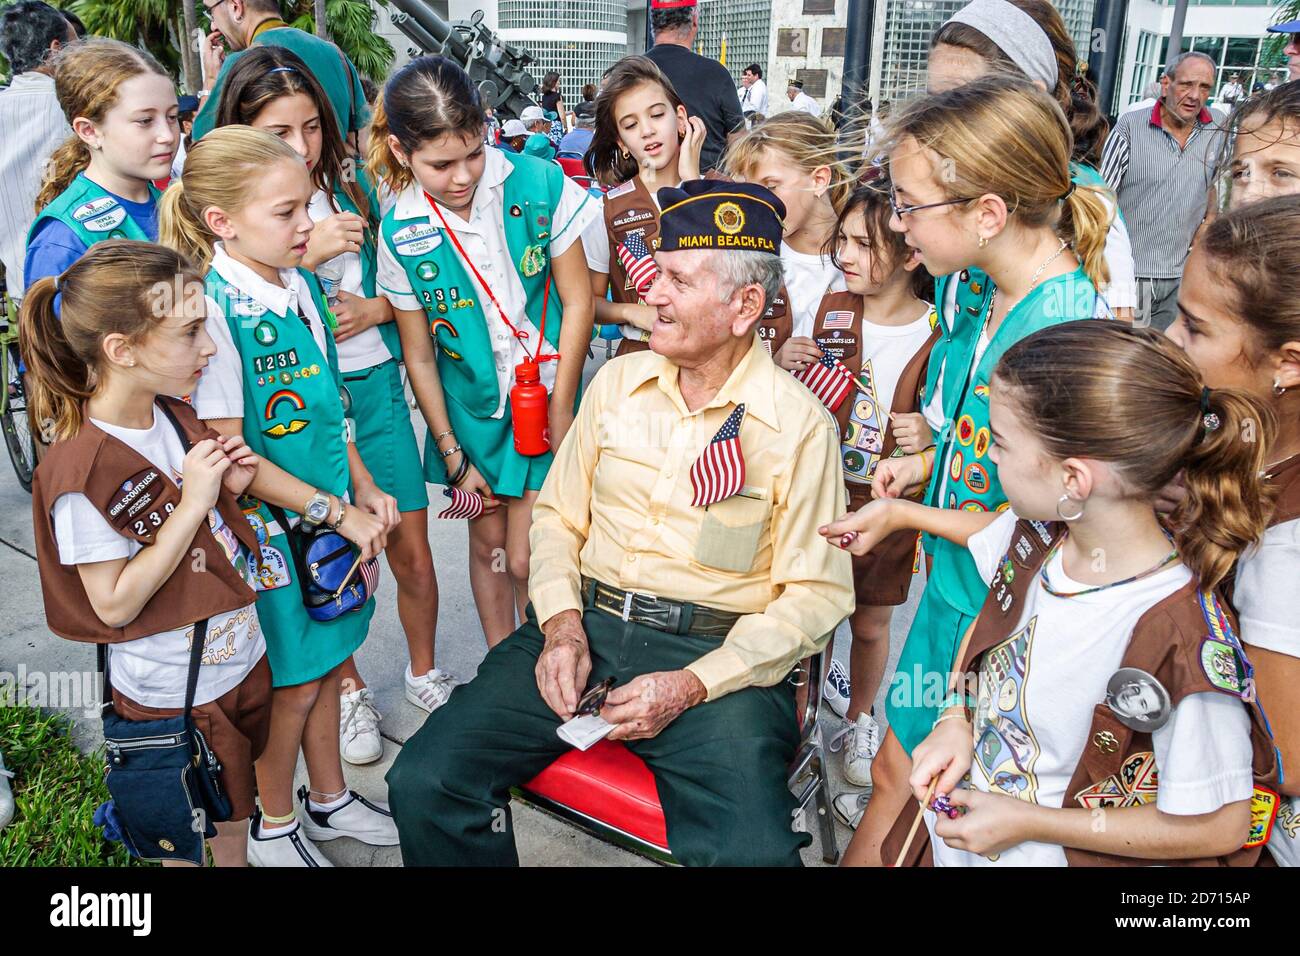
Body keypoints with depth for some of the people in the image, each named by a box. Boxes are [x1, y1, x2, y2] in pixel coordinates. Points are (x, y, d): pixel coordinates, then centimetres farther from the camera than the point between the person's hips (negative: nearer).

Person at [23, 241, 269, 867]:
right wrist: (192, 505, -27)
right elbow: (114, 604, -23)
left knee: (236, 829, 25)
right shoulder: (84, 471, -26)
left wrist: (228, 489, -10)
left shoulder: (174, 416, -2)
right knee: (199, 846, 15)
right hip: (174, 699, -7)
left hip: (241, 658, 7)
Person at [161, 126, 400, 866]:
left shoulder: (300, 284, 2)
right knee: (291, 684, 9)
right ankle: (275, 827, 34)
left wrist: (365, 489, 4)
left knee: (325, 661, 20)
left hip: (332, 513, 7)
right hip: (271, 527, -7)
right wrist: (338, 512, -16)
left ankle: (329, 800, 41)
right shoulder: (211, 309, -22)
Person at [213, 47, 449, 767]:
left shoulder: (353, 187, 3)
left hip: (374, 384, 3)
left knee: (412, 552, 7)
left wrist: (376, 309, -9)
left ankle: (423, 671, 32)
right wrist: (306, 255, -25)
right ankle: (349, 690, 31)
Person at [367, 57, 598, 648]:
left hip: (545, 395, -2)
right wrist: (453, 456, 0)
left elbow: (578, 301, -8)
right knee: (488, 545, 15)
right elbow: (419, 357, -1)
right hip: (472, 409, 2)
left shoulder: (539, 183, -14)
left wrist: (560, 413, -7)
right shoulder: (400, 234, -9)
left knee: (525, 561, -3)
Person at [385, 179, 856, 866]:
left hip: (714, 656, -3)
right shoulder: (618, 381, 10)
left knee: (753, 853, -28)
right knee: (423, 782, -12)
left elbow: (815, 595, -5)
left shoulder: (799, 423, -4)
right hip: (584, 625, 4)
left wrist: (693, 685, -15)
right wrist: (562, 622, -4)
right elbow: (558, 516, 14)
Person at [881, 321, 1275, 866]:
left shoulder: (1183, 641, -31)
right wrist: (956, 720, -8)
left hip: (1044, 853, -5)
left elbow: (1218, 826, -20)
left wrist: (1030, 822, -17)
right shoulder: (1037, 532, -13)